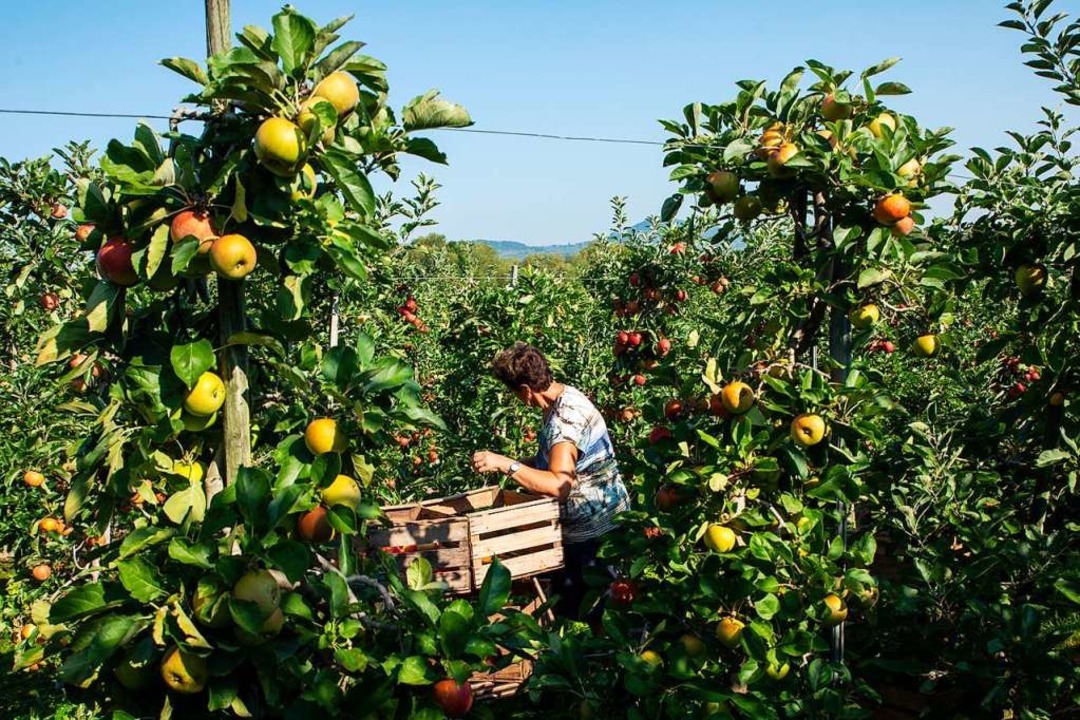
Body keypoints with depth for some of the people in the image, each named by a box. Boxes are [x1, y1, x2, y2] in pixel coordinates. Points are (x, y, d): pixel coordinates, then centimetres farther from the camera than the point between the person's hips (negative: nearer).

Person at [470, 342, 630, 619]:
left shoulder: (563, 420, -28)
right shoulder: (565, 395, 2)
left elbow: (559, 485, -38)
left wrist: (505, 464, -36)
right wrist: (520, 464, 8)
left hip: (594, 523, -10)